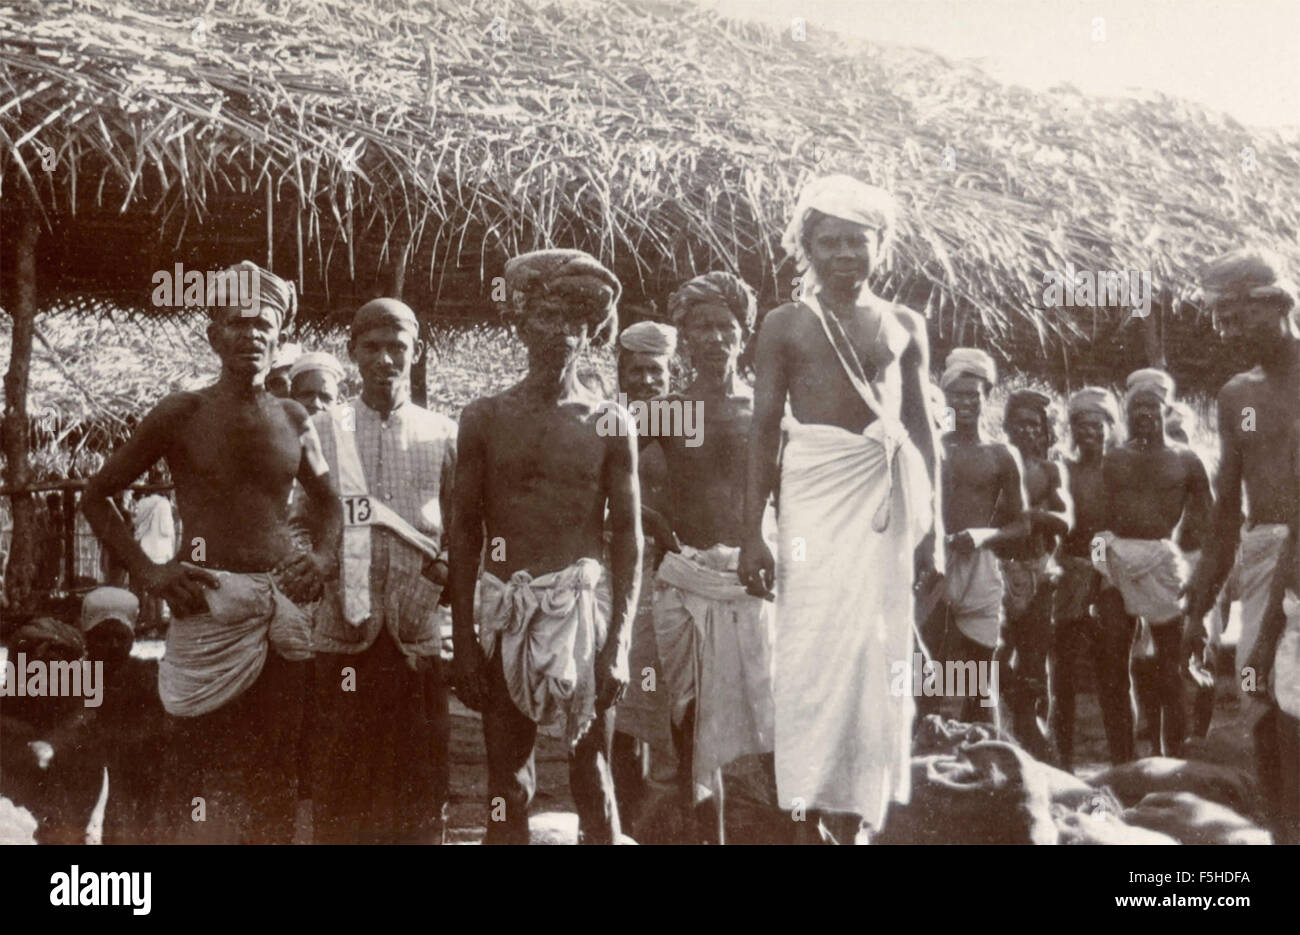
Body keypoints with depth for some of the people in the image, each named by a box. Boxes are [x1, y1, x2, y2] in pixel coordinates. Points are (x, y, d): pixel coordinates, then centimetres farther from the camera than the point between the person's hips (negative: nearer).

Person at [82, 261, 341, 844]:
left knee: (275, 777, 5)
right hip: (209, 603, -3)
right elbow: (97, 495, 8)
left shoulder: (292, 420, 12)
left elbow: (327, 500, 26)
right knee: (203, 776, -5)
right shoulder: (181, 415, 2)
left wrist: (323, 556, 6)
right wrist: (149, 572, -3)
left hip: (284, 604, 3)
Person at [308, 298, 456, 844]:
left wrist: (442, 572, -6)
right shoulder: (321, 431, 7)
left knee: (419, 794, 4)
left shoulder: (443, 435, 9)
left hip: (418, 638, 1)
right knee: (340, 787, 3)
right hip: (342, 636, 0)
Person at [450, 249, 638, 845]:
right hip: (505, 611, 1)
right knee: (507, 785, 5)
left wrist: (619, 641, -5)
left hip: (583, 605, -1)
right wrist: (462, 640, 1)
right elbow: (464, 533, 7)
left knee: (592, 780, 3)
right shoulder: (485, 418, 6)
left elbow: (627, 537, 4)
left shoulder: (610, 424, 4)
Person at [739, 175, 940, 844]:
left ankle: (854, 818, 12)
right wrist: (753, 533, -4)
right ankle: (807, 817, 5)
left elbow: (921, 428, 13)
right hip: (815, 496, -2)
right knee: (812, 647, -4)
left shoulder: (904, 326, 12)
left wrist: (930, 524, 8)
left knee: (874, 651, 2)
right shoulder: (786, 325, 4)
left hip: (886, 500, 2)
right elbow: (764, 430, 2)